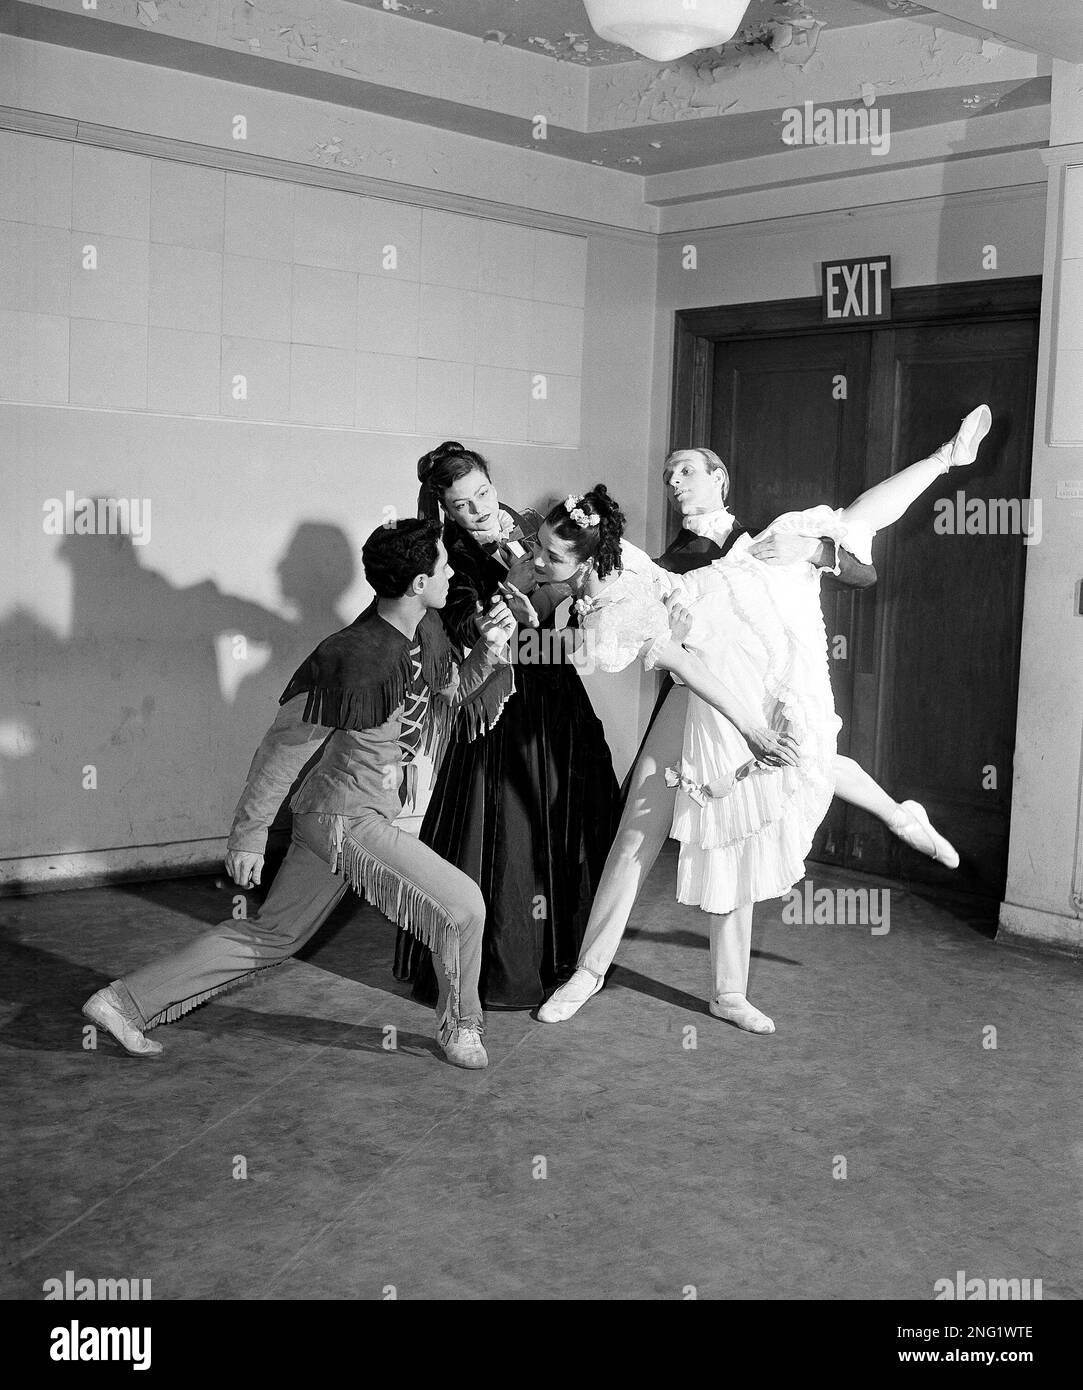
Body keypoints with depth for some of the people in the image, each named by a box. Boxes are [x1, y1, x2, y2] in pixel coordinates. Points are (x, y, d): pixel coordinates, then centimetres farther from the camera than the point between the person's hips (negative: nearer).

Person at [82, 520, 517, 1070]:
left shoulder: (426, 631, 0)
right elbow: (282, 748, -18)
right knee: (461, 905, -7)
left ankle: (122, 1002, 24)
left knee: (272, 935, 17)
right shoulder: (354, 660, -26)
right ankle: (459, 1027, 18)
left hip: (332, 816, 9)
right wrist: (248, 837, -12)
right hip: (346, 815, -9)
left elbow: (451, 700, 16)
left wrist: (487, 652, -4)